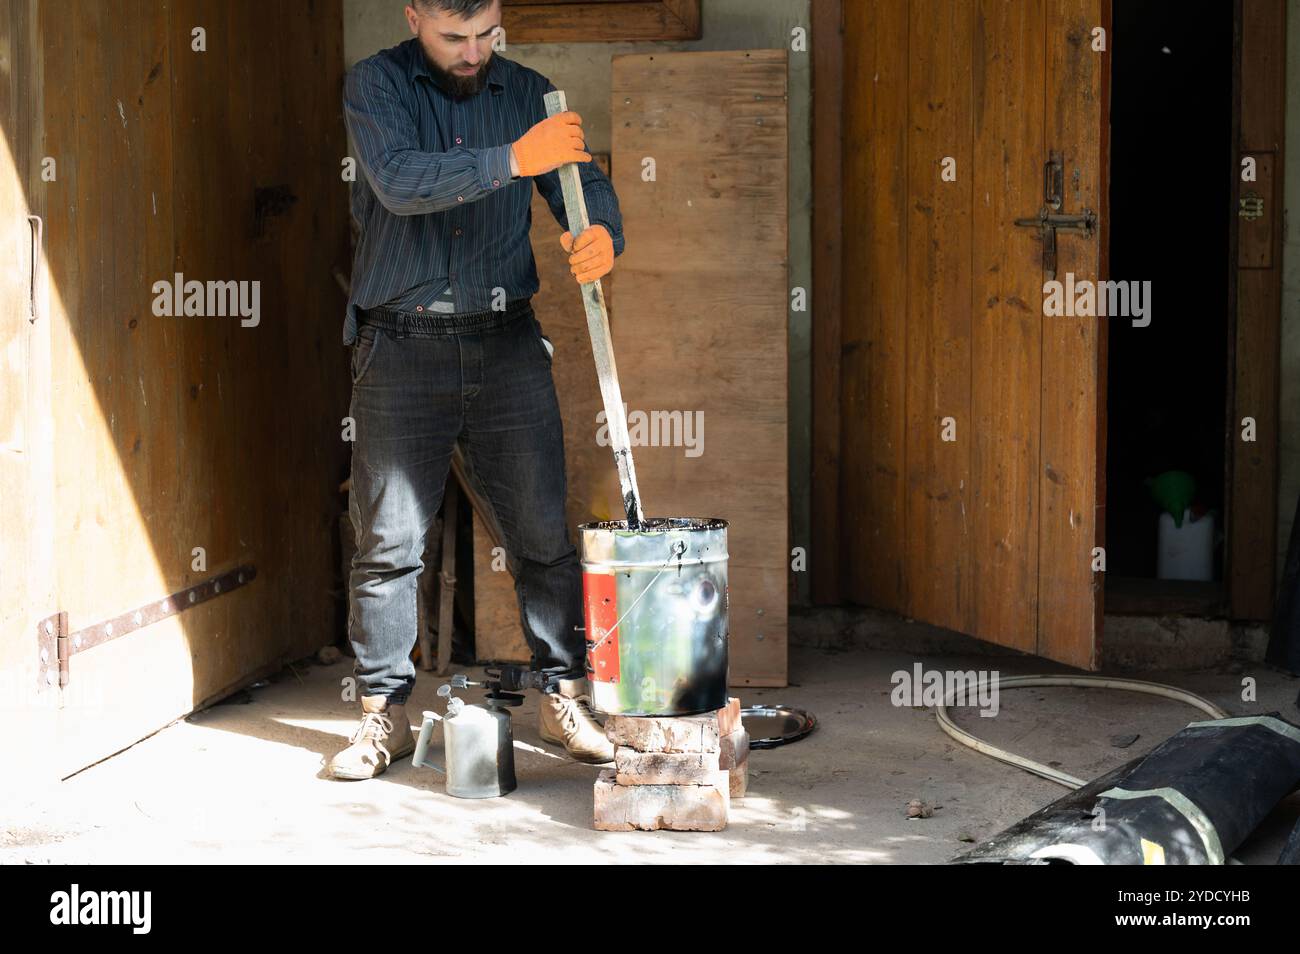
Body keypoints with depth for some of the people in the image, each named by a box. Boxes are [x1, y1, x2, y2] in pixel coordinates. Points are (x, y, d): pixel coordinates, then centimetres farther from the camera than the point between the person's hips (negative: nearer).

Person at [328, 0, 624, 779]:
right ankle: (386, 714, 13)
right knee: (389, 540, 1)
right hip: (402, 347, -2)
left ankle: (566, 696, 14)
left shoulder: (527, 93, 8)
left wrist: (602, 234, -22)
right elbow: (400, 180, -20)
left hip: (506, 342, 2)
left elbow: (584, 183, 2)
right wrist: (510, 161, -30)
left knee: (544, 529, 2)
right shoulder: (376, 86, -3)